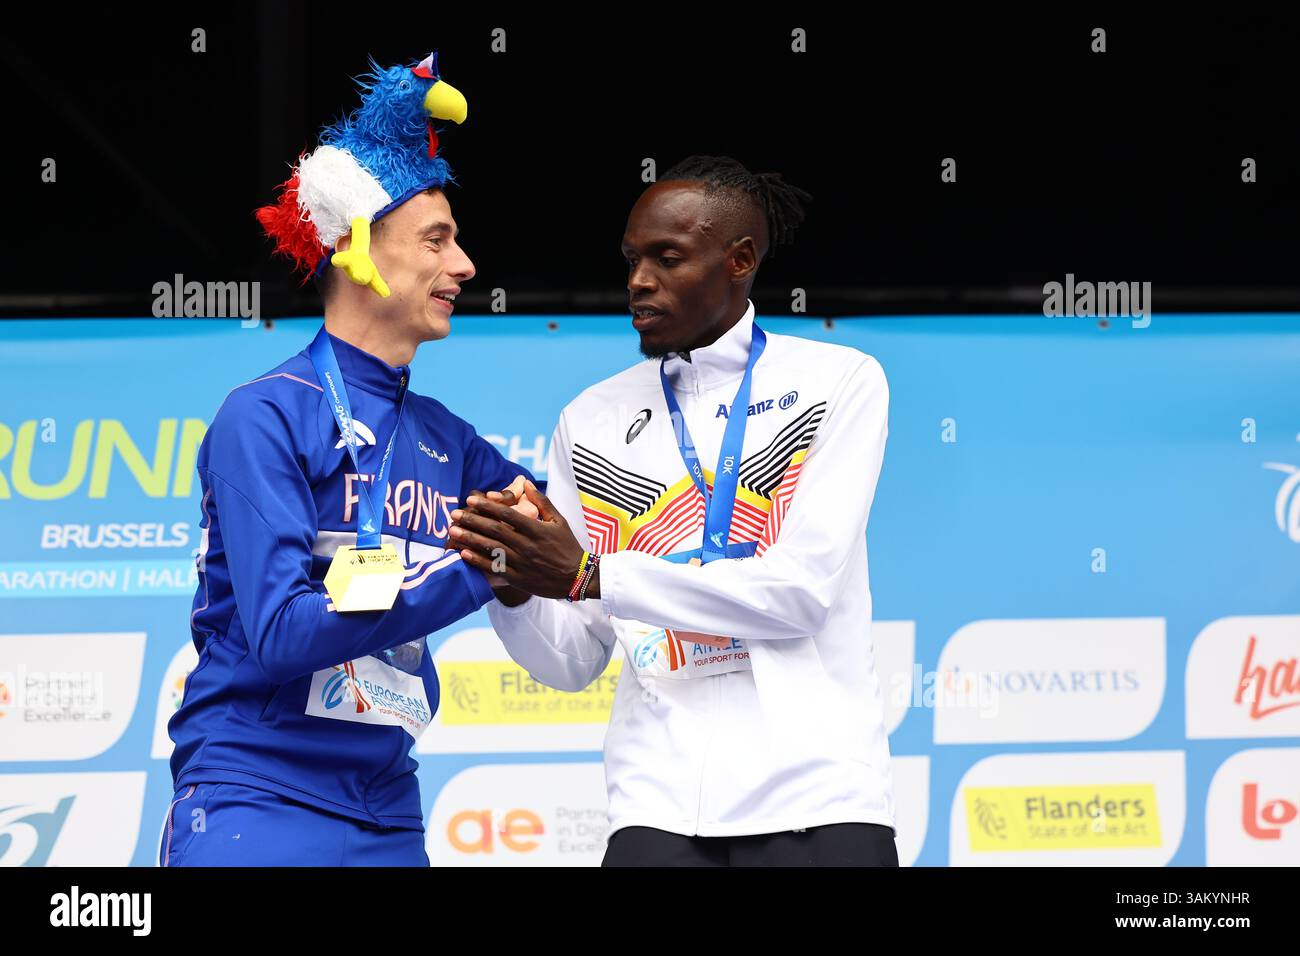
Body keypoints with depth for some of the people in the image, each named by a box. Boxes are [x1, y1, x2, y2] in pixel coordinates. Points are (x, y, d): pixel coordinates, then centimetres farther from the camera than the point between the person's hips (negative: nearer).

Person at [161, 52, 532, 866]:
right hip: (256, 806, -6)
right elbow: (280, 631, -18)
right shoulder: (267, 416, -8)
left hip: (386, 818, 6)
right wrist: (479, 569, -19)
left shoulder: (443, 440, 9)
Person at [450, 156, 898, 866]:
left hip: (817, 802, -2)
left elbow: (803, 589, -11)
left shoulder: (841, 382, 3)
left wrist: (589, 576, -15)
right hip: (658, 807, 2)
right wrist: (514, 590, -10)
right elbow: (573, 661, 12)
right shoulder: (592, 421, 12)